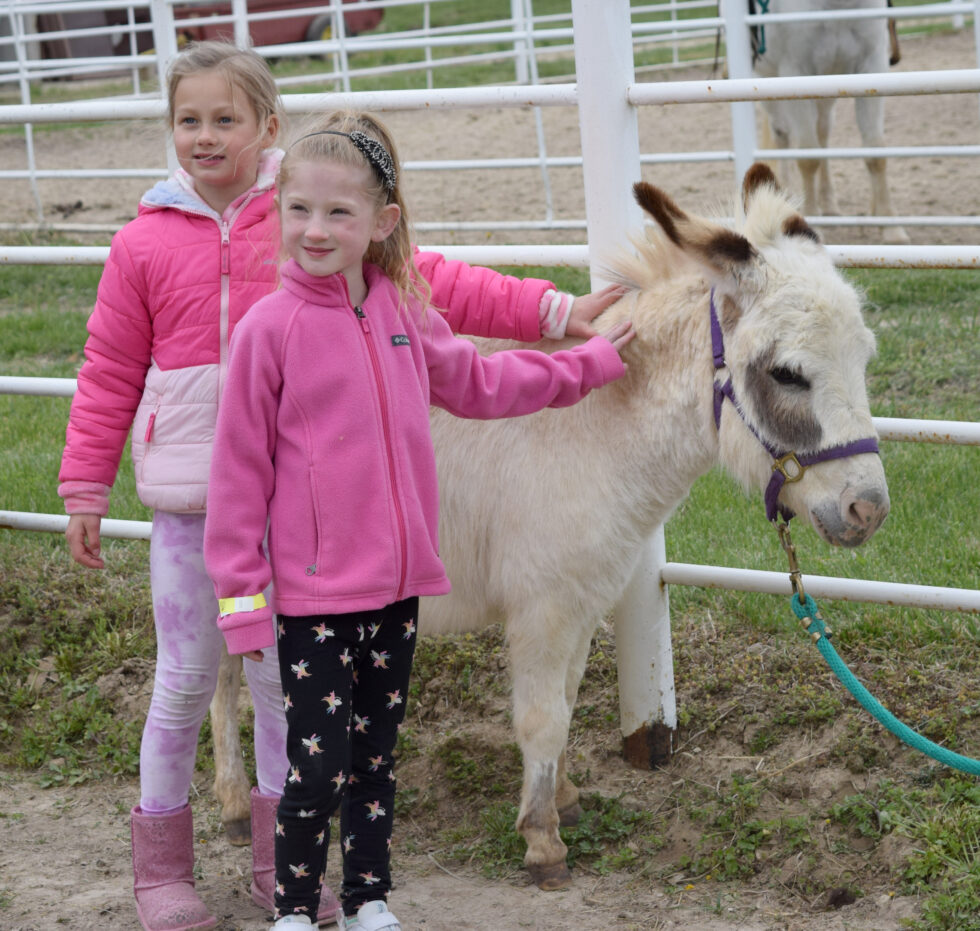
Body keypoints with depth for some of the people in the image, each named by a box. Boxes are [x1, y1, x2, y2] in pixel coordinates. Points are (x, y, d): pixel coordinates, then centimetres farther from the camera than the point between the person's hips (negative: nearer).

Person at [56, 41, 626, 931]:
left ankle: (279, 860, 27)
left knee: (282, 675, 11)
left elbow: (424, 280, -2)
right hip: (189, 497, -1)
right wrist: (85, 491, 3)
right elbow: (109, 377, 3)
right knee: (186, 678, 6)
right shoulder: (146, 244, -2)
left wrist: (550, 311, -7)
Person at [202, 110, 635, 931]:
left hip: (398, 583, 5)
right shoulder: (270, 328, -12)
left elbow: (477, 383, 22)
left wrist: (591, 362, 27)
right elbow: (239, 468, -8)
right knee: (318, 763, -2)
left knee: (376, 753, 16)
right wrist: (239, 594, -9)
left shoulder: (405, 315, 3)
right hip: (311, 589, -5)